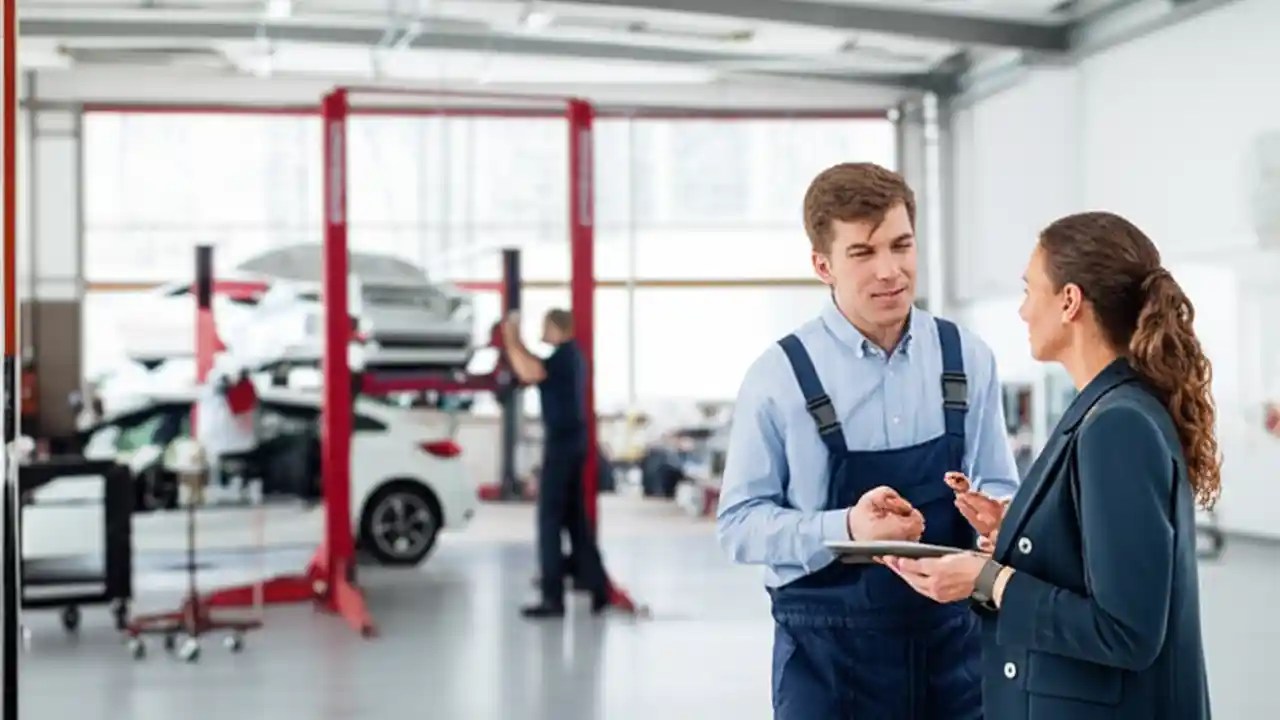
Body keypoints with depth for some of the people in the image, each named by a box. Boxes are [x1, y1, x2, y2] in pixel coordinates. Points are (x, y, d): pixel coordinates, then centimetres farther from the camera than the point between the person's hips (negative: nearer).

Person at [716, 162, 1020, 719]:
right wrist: (846, 528, -24)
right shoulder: (780, 377, -9)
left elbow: (998, 487, 9)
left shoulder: (968, 360, 1)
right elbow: (738, 522, -7)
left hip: (950, 638, 3)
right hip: (827, 651, -3)